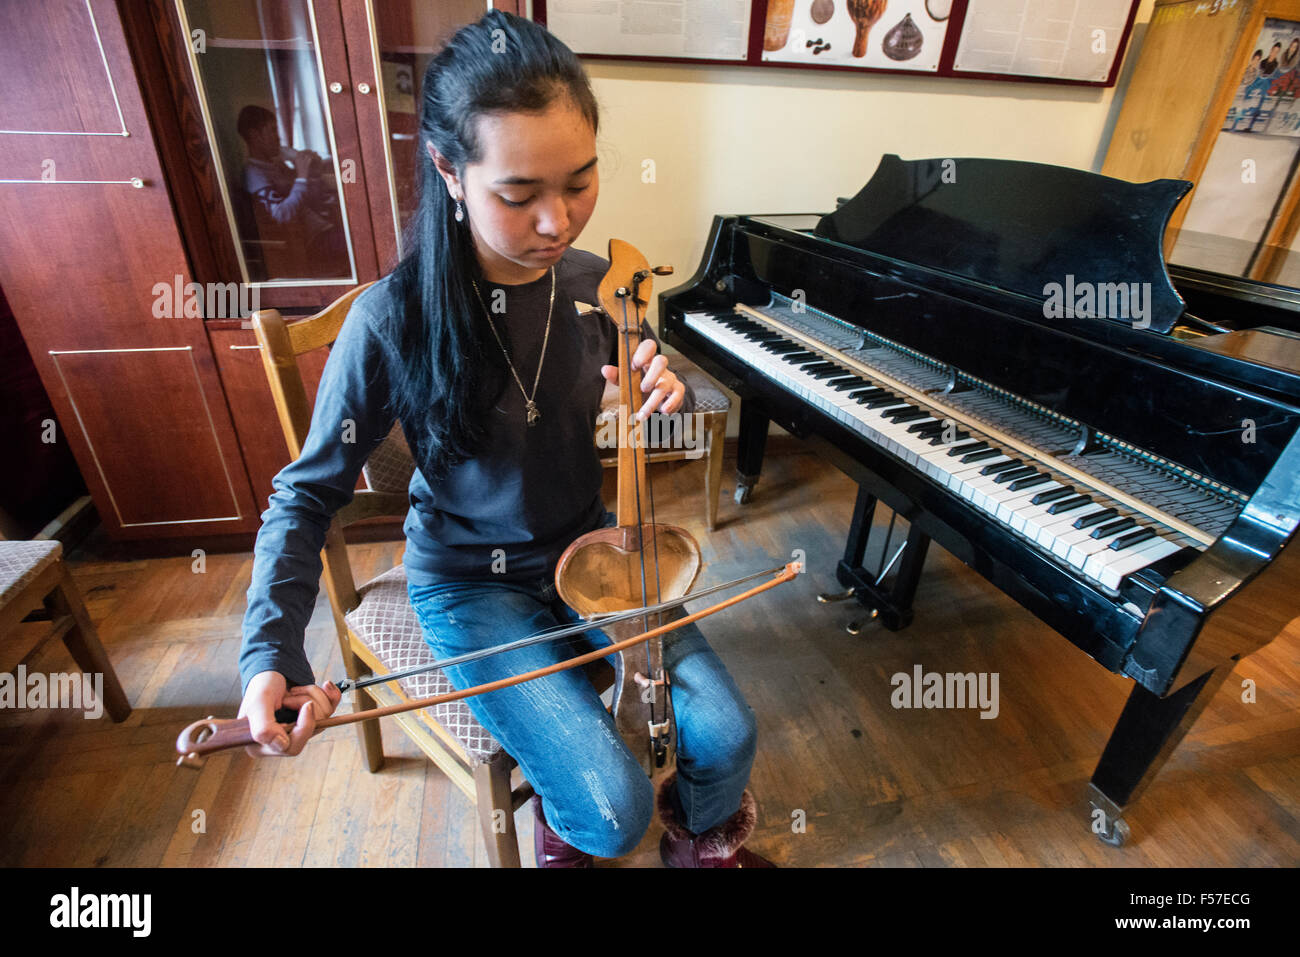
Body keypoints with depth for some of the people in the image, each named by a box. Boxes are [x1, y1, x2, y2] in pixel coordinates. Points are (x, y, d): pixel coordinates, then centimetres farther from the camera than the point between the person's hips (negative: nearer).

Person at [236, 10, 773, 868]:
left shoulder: (598, 284, -9)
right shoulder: (395, 321, -21)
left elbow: (632, 412, 8)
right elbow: (310, 493, -9)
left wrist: (667, 398, -17)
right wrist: (271, 652, -22)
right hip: (470, 580, -3)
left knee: (725, 736, -5)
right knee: (617, 810, -14)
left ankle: (703, 833, 34)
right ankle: (563, 818, 27)